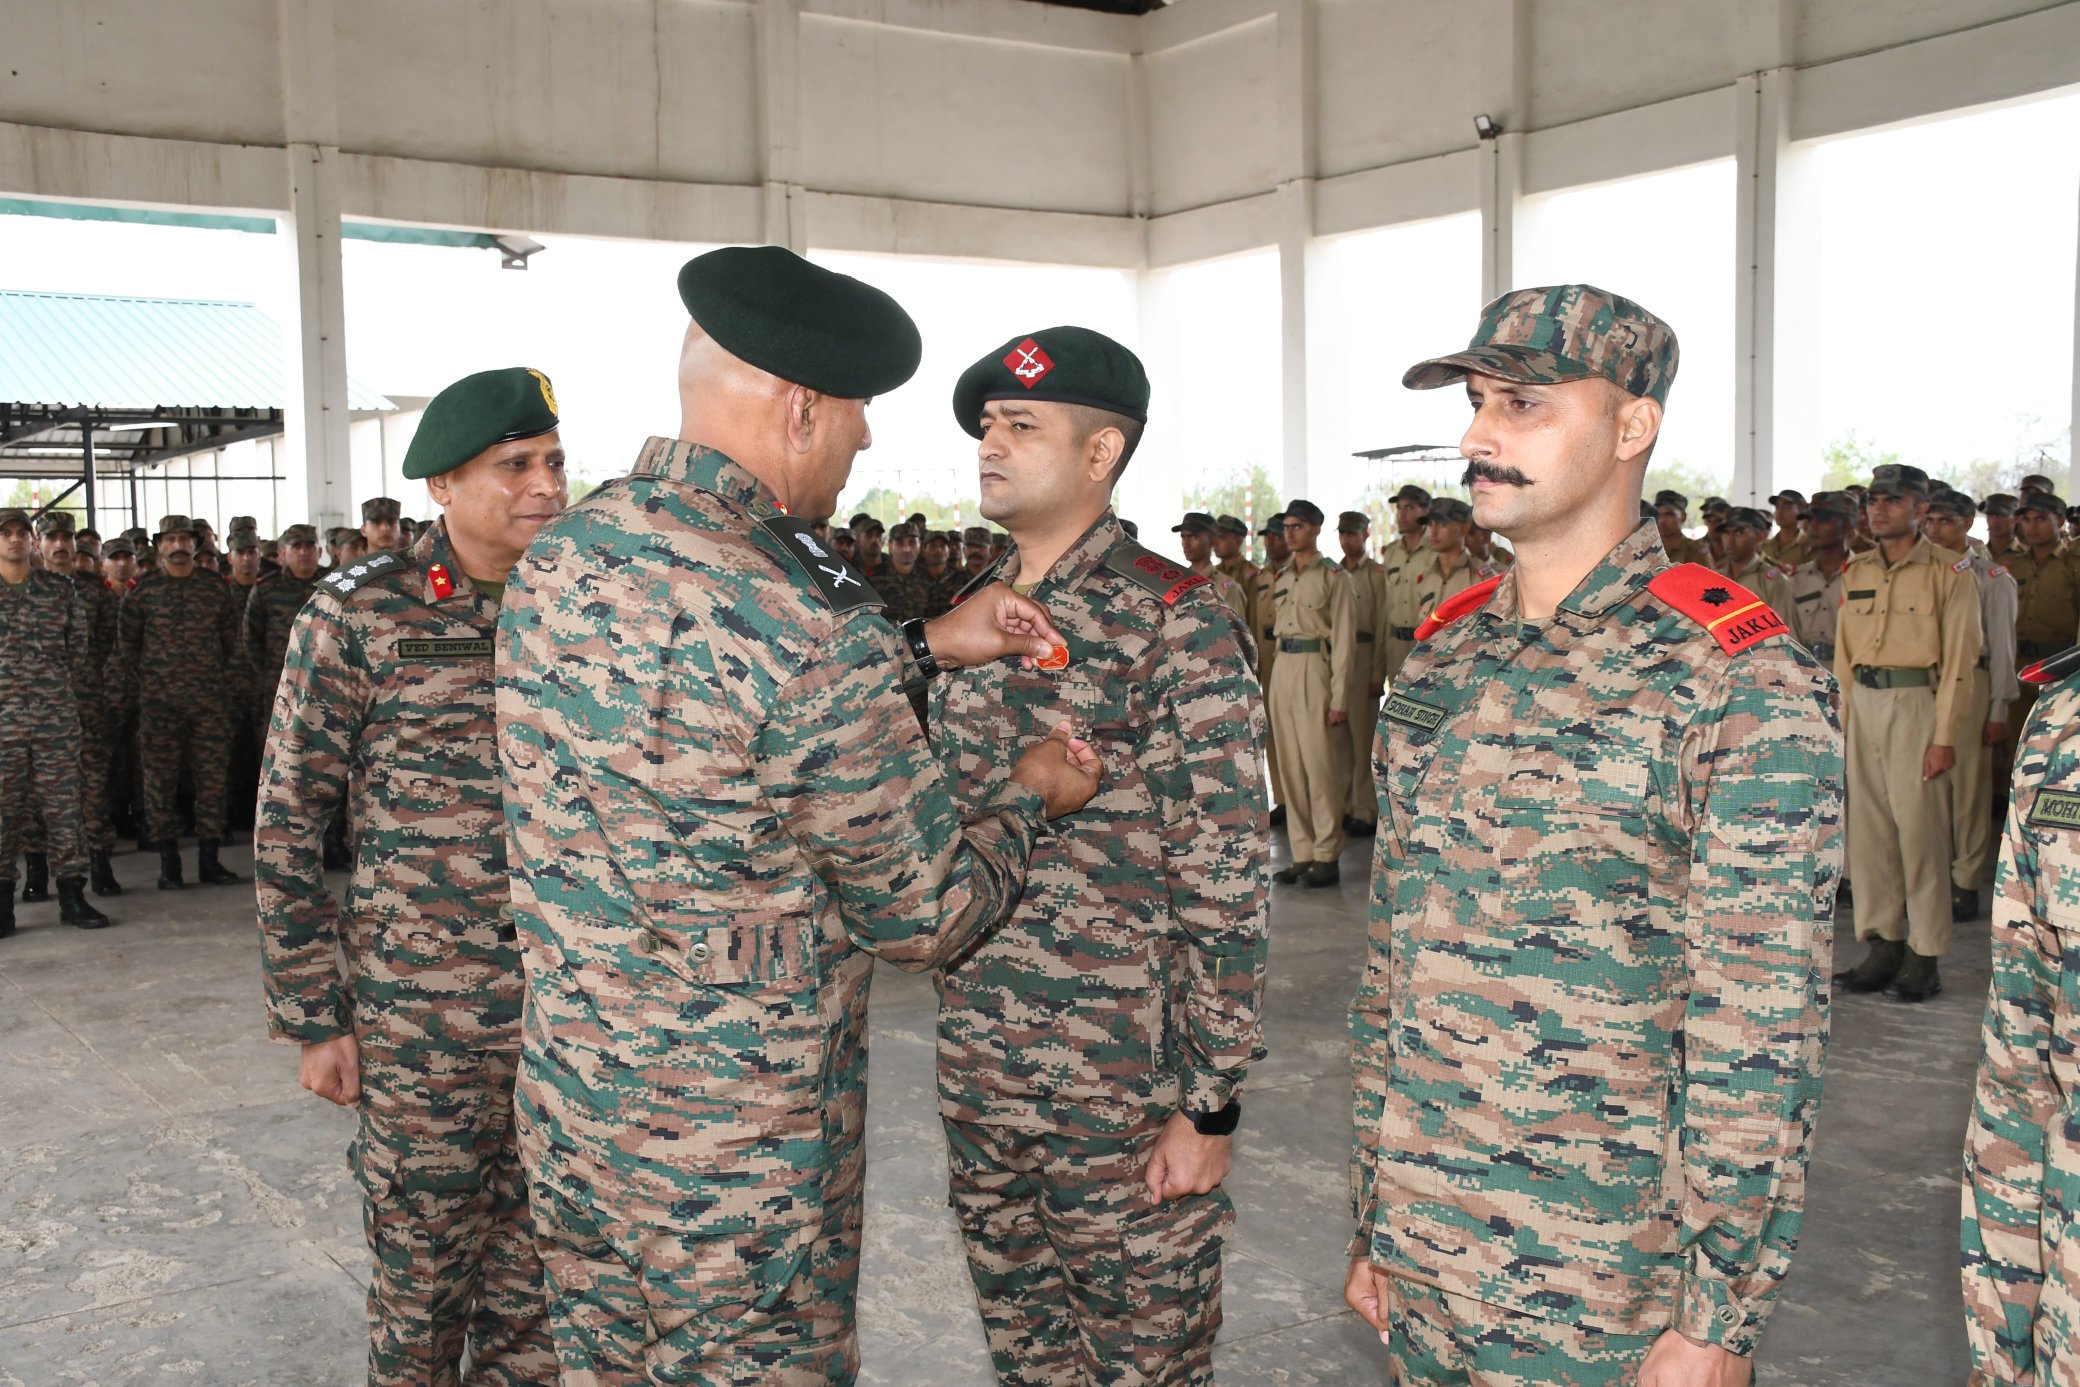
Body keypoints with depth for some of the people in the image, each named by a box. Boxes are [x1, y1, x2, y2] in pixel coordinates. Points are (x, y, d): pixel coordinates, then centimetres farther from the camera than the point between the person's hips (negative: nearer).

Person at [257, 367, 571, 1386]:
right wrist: (313, 1019, -5)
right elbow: (286, 827, -4)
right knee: (422, 1279, 11)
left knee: (537, 1279, 15)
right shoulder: (361, 612, -7)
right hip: (424, 1017, -3)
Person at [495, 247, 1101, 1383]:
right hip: (742, 1159, -7)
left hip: (564, 1108, 7)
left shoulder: (553, 562, -1)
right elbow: (921, 916, -14)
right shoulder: (806, 623, -25)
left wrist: (925, 648, 14)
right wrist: (1030, 798, 4)